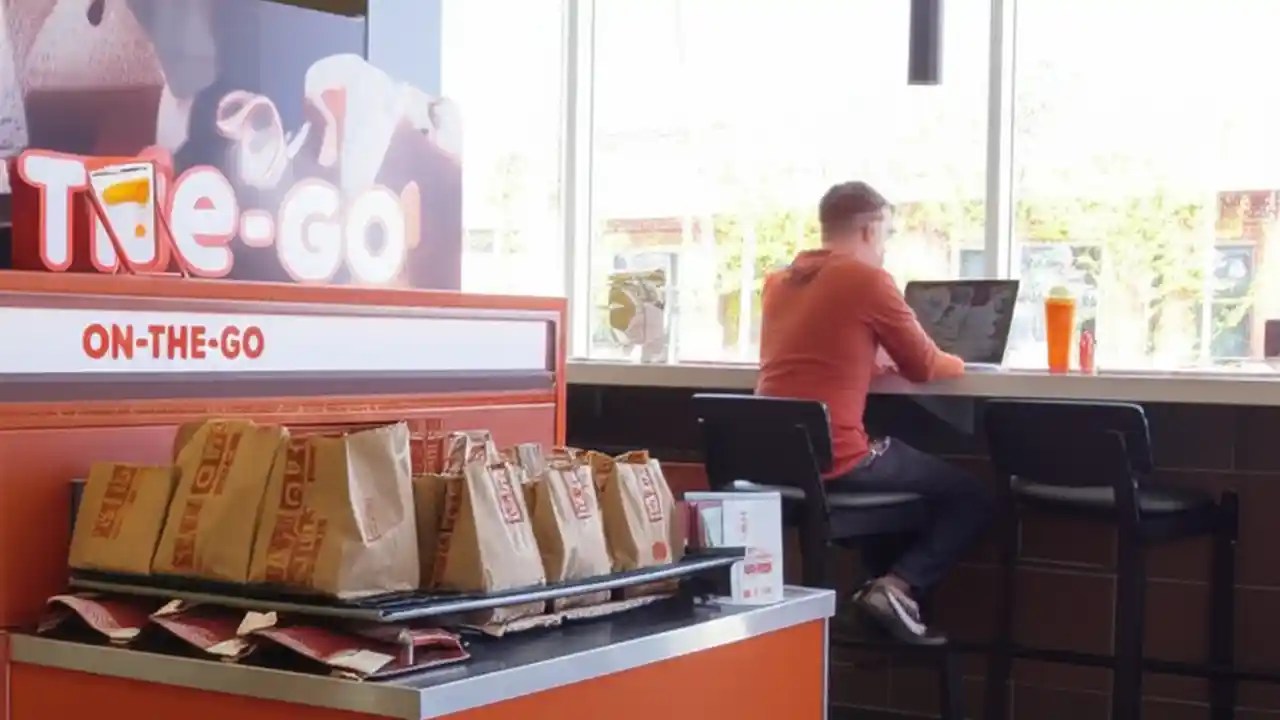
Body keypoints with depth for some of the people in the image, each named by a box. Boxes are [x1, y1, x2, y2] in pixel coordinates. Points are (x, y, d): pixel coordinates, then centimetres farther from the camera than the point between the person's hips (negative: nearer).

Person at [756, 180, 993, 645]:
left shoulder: (778, 282, 14)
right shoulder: (868, 279, -5)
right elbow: (924, 367, 4)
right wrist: (957, 362, 24)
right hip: (834, 461, -7)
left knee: (897, 462, 35)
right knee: (971, 497, 10)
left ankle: (877, 584, 23)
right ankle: (894, 587, -6)